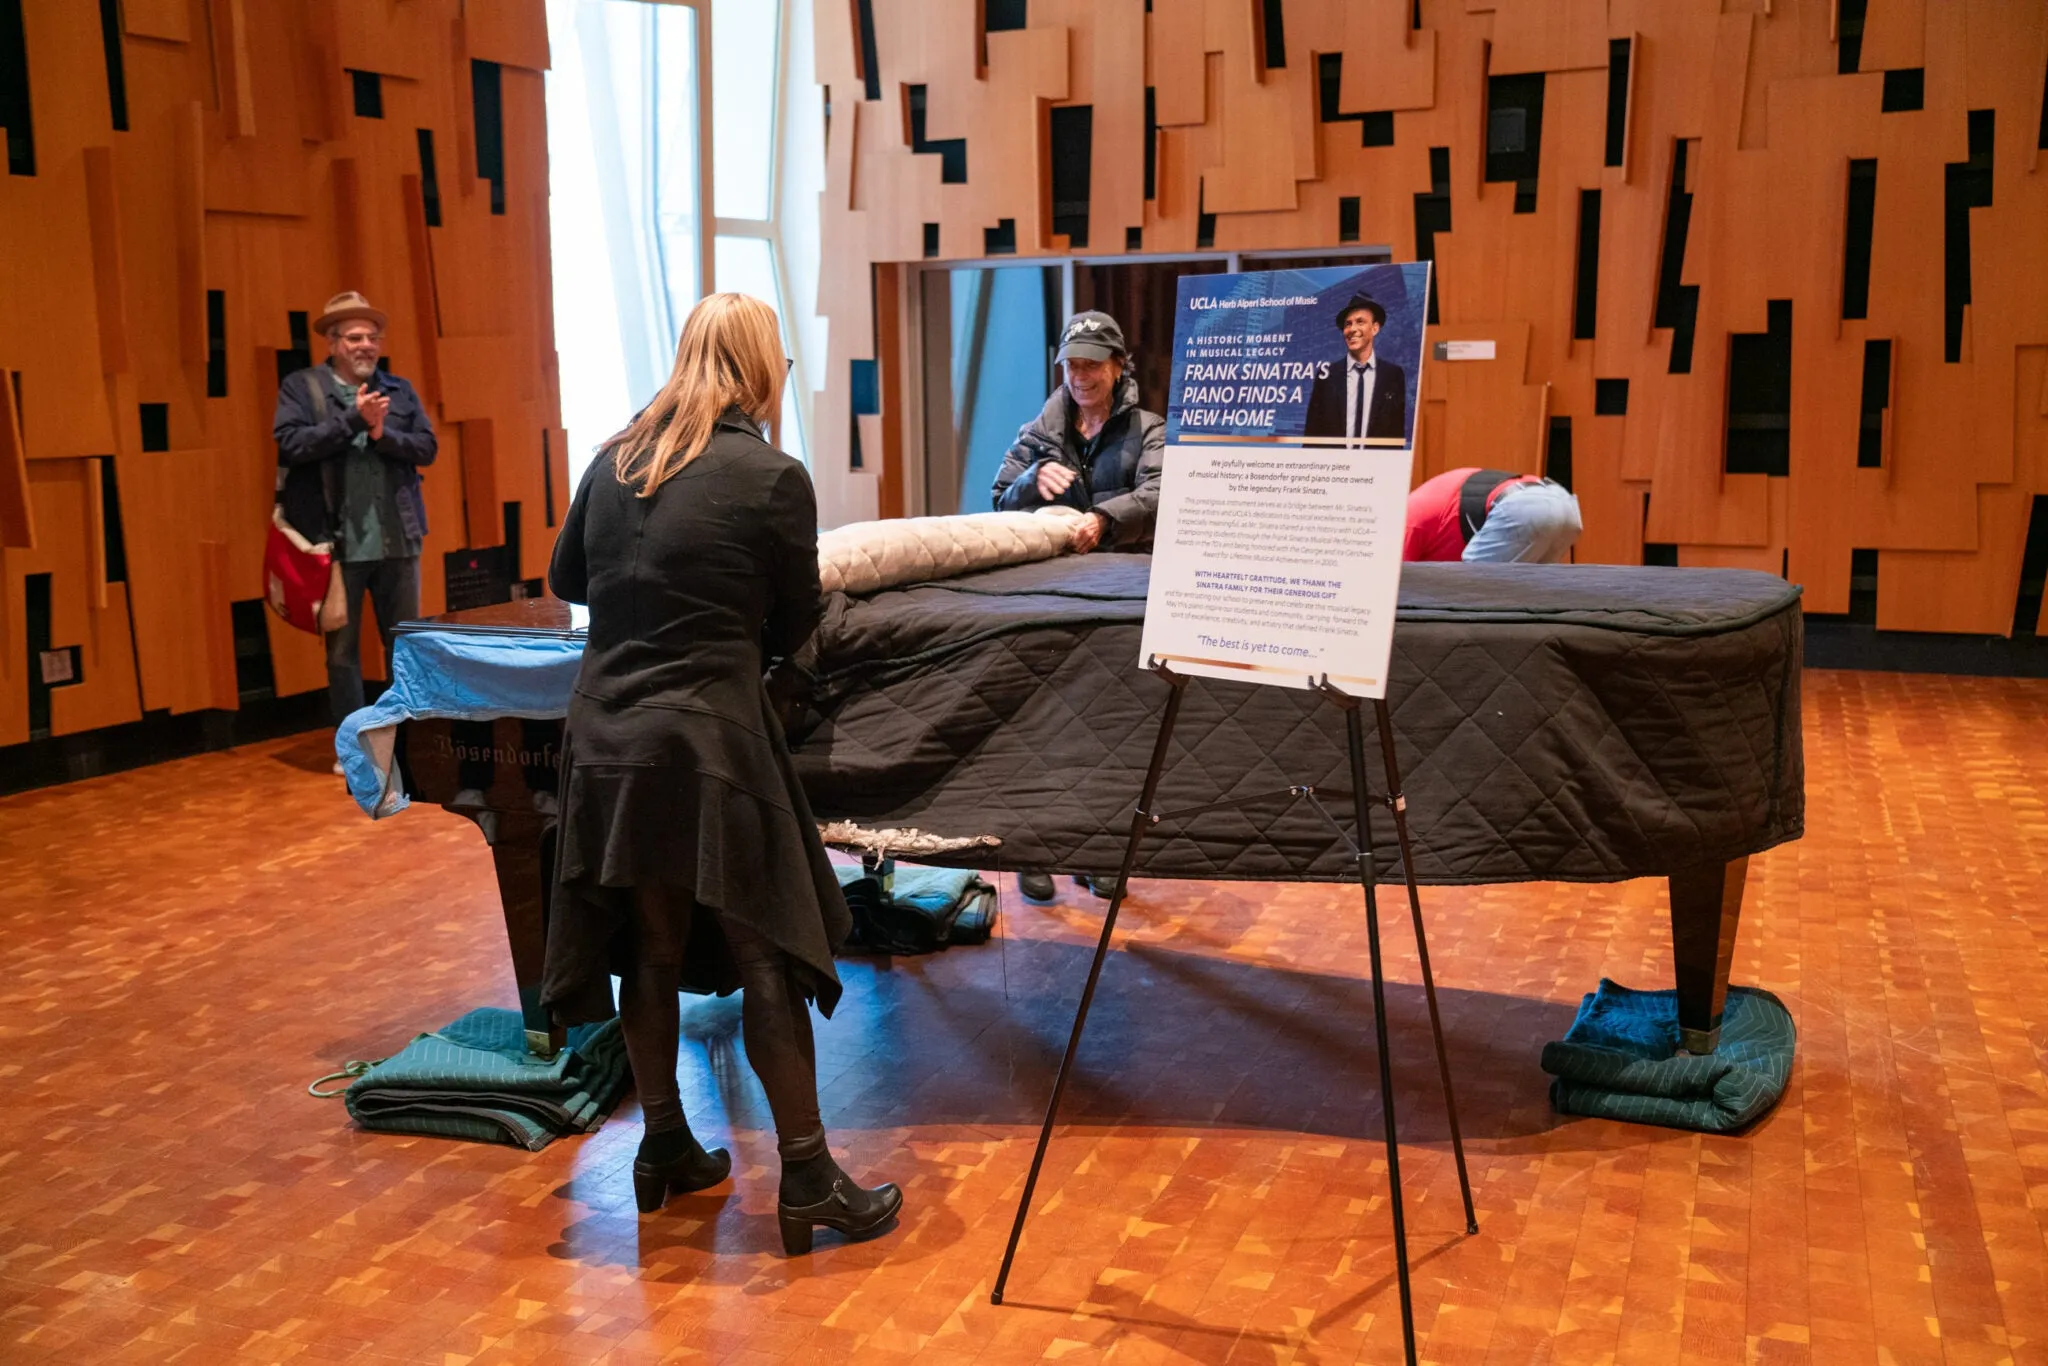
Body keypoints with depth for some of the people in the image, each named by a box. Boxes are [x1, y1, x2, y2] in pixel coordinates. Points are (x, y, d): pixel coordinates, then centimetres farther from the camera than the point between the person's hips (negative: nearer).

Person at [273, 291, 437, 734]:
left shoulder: (399, 390, 10)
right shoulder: (300, 387, 0)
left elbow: (427, 447, 3)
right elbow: (291, 443, -13)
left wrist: (382, 434, -14)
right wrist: (353, 419, -17)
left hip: (398, 540, 3)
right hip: (339, 543, -3)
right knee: (342, 649, 7)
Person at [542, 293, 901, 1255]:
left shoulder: (615, 460, 6)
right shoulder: (773, 478, -9)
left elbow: (565, 579, 19)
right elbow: (792, 628, 0)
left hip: (606, 741, 6)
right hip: (711, 742, -6)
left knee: (649, 947, 17)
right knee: (768, 956, 3)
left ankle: (663, 1147, 30)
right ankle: (807, 1180, 9)